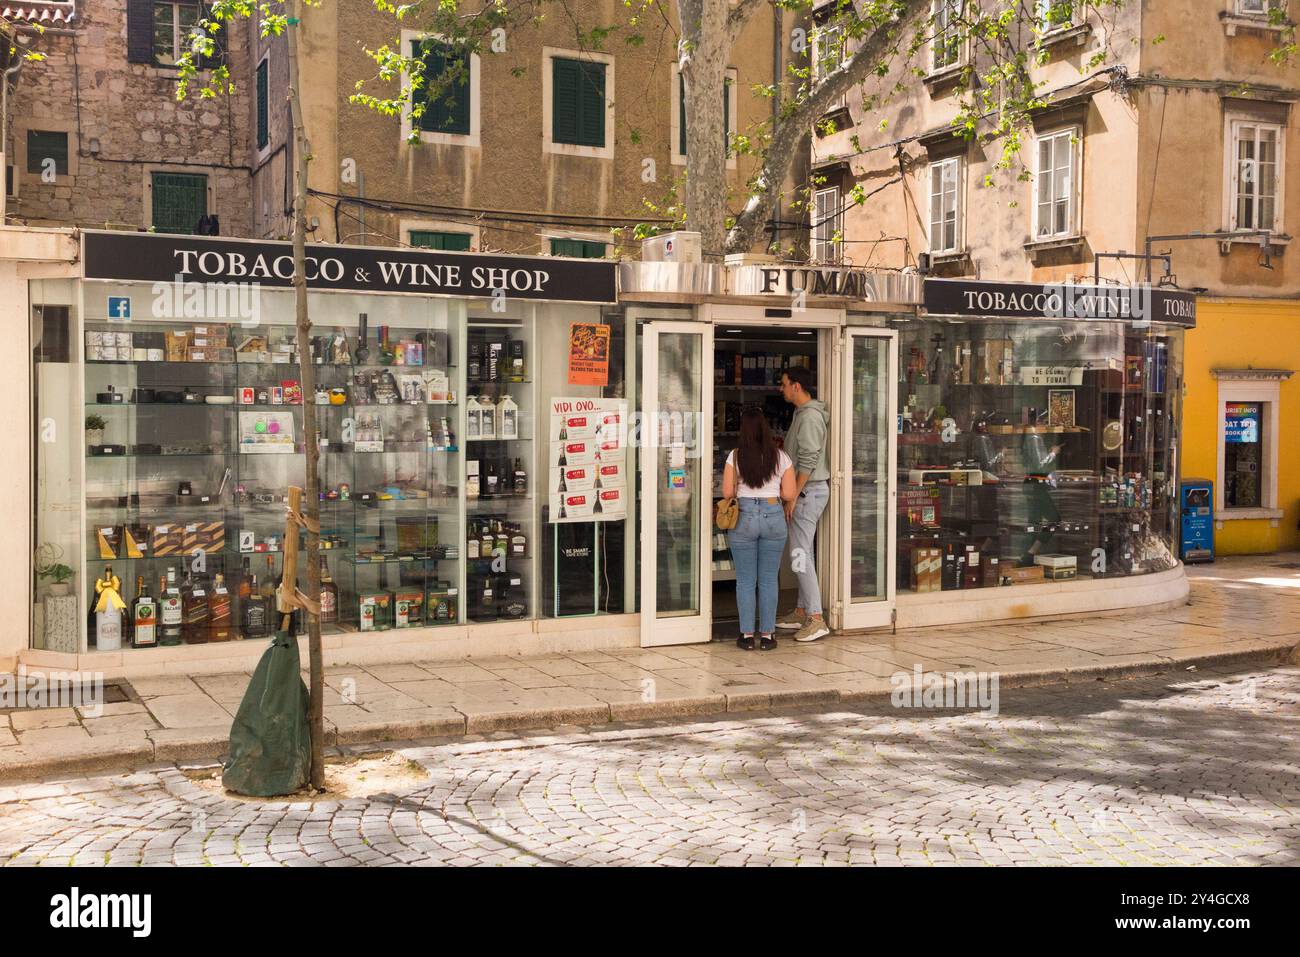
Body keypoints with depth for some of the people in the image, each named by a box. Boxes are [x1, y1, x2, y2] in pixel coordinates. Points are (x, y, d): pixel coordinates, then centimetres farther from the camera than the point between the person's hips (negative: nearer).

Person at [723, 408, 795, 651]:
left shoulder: (735, 456, -4)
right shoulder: (781, 457, 0)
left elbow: (727, 492, -5)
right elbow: (789, 494, 0)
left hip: (743, 518, -1)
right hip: (773, 516, 1)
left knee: (745, 580, 6)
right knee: (769, 580, 8)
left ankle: (747, 635, 9)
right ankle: (767, 635, 11)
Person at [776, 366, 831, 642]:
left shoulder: (810, 417, -17)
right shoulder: (802, 414, 16)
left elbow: (808, 461, -22)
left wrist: (793, 496, -20)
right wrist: (793, 495, 21)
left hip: (809, 491, -11)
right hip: (805, 491, 11)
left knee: (800, 555, -11)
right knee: (802, 553, 14)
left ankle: (816, 619, -10)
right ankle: (801, 612, 22)